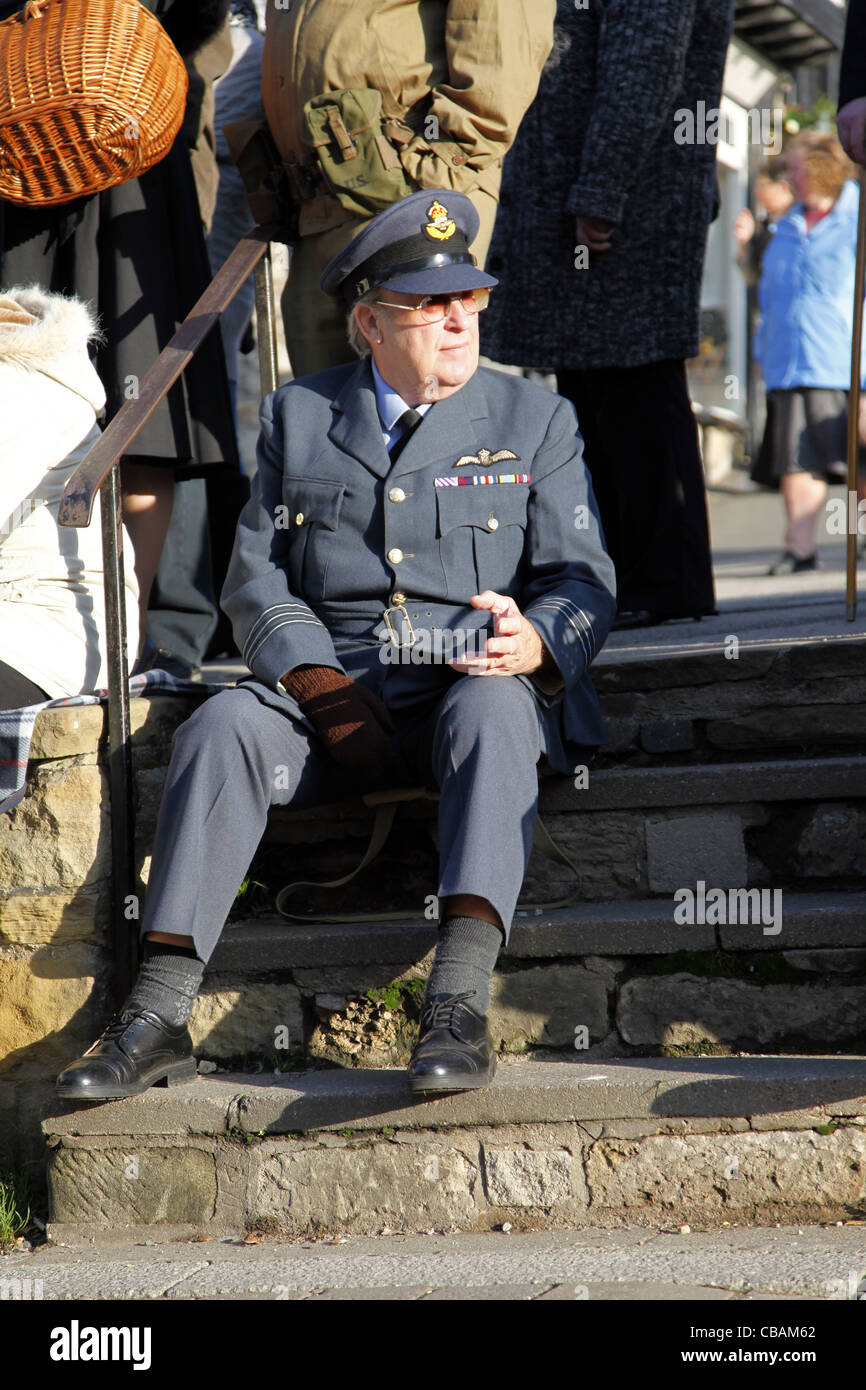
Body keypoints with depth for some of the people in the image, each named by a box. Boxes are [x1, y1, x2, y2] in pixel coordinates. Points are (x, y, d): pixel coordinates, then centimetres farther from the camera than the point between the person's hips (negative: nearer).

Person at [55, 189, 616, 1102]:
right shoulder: (297, 418, 13)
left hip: (478, 682, -2)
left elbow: (583, 581, 3)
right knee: (222, 727, -28)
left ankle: (458, 1004, -51)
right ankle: (158, 1017, -33)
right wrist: (320, 684, -11)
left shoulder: (534, 421, 10)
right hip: (331, 692, 2)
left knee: (490, 710, -37)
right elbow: (256, 582, 8)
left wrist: (534, 644, -21)